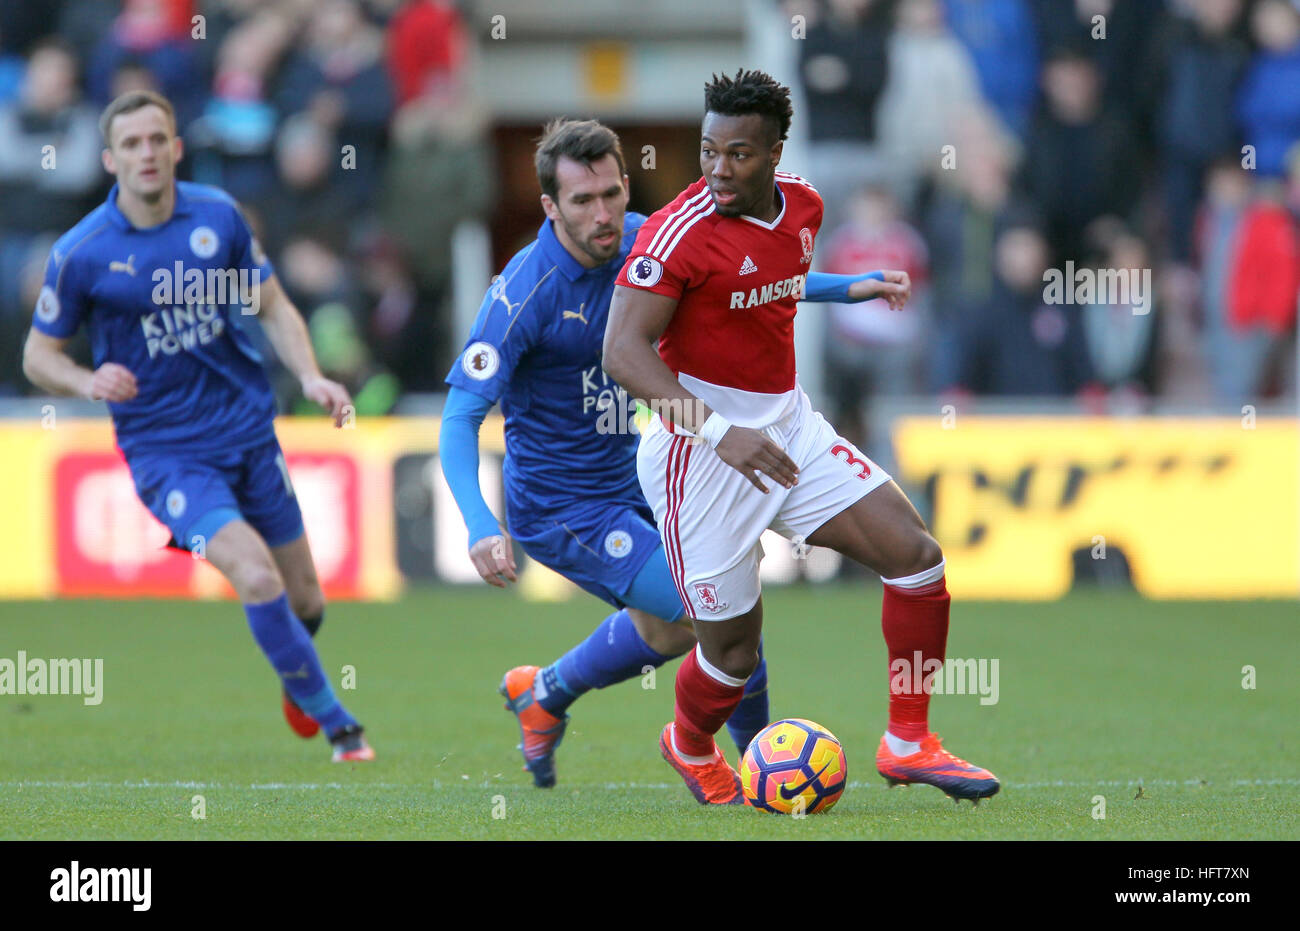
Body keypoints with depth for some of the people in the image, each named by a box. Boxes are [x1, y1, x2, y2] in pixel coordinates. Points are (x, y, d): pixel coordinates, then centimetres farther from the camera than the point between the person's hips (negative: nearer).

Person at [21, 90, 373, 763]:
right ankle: (335, 724, -8)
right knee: (255, 575, -24)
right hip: (164, 449, -4)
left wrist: (310, 377, -7)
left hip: (249, 429, 4)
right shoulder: (81, 253, -11)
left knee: (303, 603, 10)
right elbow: (38, 355, -1)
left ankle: (295, 678, 46)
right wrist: (88, 382, -22)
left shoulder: (218, 215, -2)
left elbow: (272, 306, 9)